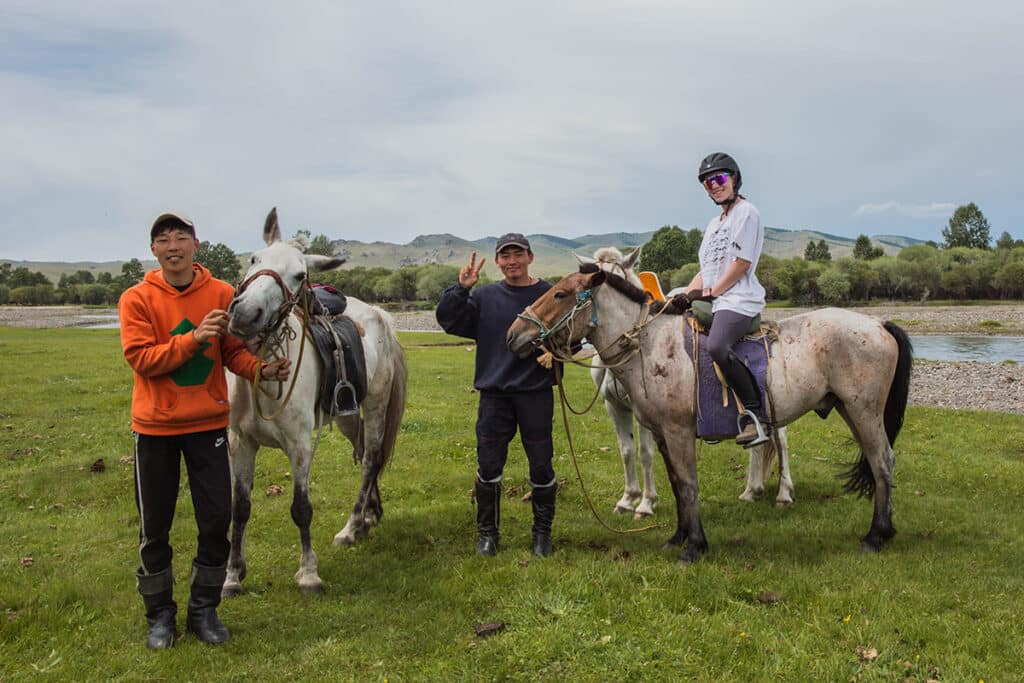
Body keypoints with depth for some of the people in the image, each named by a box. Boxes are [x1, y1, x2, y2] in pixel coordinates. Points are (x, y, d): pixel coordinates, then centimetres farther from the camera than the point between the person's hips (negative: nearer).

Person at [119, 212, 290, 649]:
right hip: (155, 427, -1)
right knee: (154, 526, 9)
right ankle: (160, 614, 27)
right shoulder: (137, 299, -7)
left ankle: (204, 609, 23)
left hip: (208, 423, 1)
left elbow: (234, 351, 0)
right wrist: (194, 338, -27)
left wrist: (261, 369, -21)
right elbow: (140, 358, -16)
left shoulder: (222, 294, -3)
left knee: (216, 521, 4)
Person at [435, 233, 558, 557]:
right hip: (494, 393, 2)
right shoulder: (485, 297, 5)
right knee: (488, 466, 6)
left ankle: (542, 531, 23)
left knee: (541, 465, 6)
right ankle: (487, 532, 21)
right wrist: (460, 289, -15)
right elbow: (448, 320, -2)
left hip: (535, 392, -1)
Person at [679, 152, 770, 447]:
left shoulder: (747, 212, -1)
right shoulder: (714, 224, 26)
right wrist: (683, 298, 9)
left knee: (717, 347, -35)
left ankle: (756, 415, -26)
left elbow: (741, 263, -11)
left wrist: (712, 292, -13)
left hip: (739, 300, -10)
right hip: (713, 304, 10)